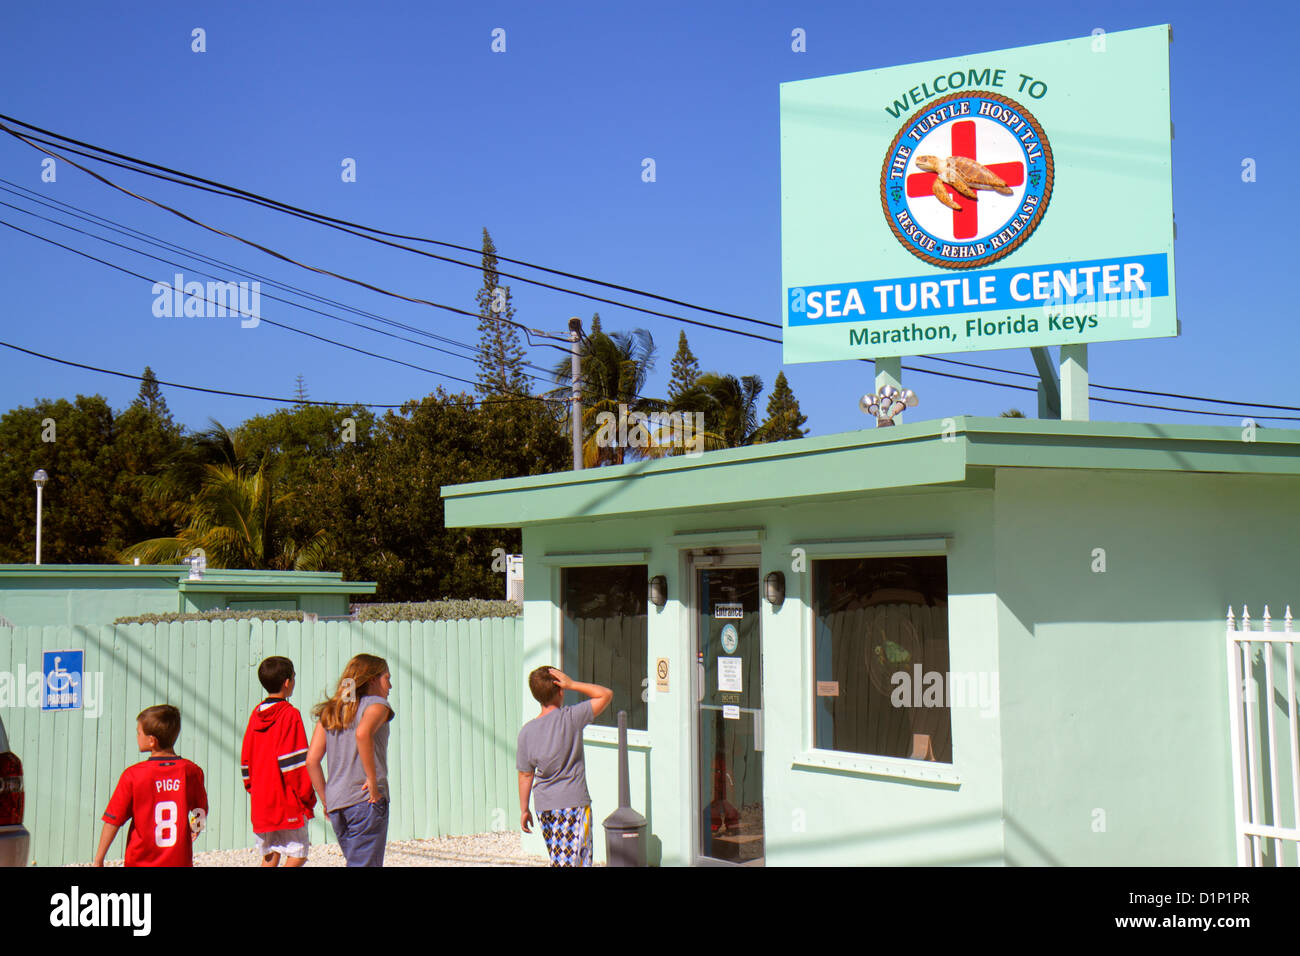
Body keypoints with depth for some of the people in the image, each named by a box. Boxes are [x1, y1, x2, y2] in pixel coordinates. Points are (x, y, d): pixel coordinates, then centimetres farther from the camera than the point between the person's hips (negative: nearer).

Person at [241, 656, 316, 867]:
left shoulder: (255, 714, 10)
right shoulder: (290, 714, -11)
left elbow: (246, 759, 15)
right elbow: (295, 762, -14)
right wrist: (307, 796, -8)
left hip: (261, 802, 7)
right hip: (287, 802, -7)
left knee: (269, 856, 13)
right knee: (297, 854, -3)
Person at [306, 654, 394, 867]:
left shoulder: (329, 712, 16)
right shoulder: (376, 704, -2)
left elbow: (311, 760, 9)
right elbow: (362, 733, -25)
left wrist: (326, 801, 15)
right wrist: (373, 780, -19)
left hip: (335, 804, 7)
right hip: (366, 801, -7)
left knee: (357, 862, 18)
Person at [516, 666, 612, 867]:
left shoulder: (527, 731, -2)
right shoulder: (571, 718, -13)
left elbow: (525, 775, 3)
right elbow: (606, 694, -5)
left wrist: (524, 809, 13)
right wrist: (573, 685, -9)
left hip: (544, 806, 4)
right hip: (575, 801, -4)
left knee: (558, 859, 18)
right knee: (573, 860, -3)